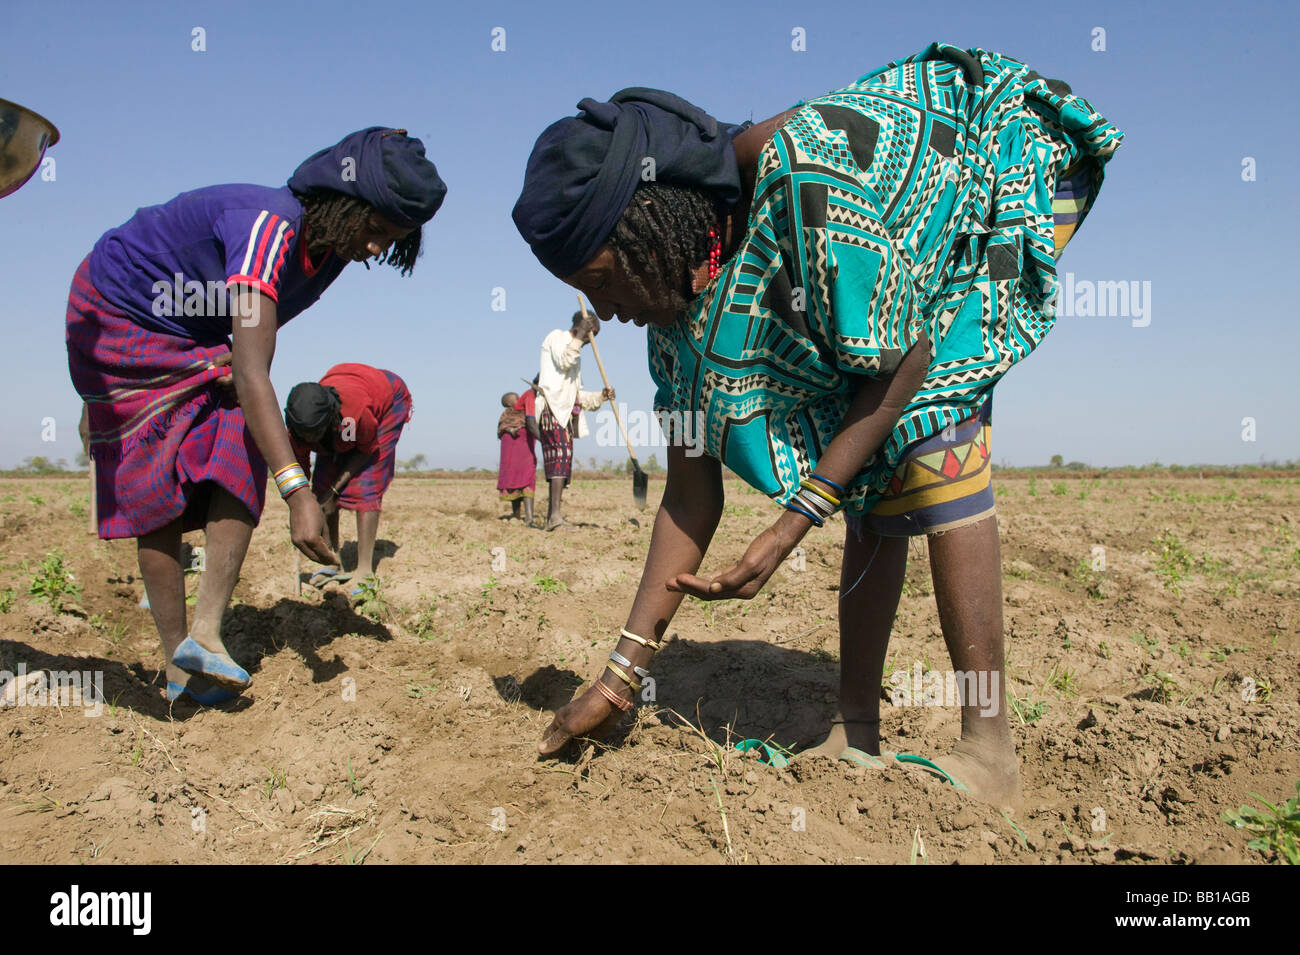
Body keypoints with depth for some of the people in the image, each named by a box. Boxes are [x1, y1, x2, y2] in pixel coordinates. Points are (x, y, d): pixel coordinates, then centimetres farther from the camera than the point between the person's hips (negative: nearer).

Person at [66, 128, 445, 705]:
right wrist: (298, 492, -50)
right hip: (119, 317, -7)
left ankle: (205, 631, -14)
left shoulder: (332, 246, -11)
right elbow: (252, 375, -45)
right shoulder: (269, 228, -37)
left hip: (199, 342, 7)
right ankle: (178, 664, -2)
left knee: (243, 463, -13)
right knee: (157, 486, -9)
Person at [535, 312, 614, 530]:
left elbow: (579, 395, 25)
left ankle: (551, 519, 1)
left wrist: (600, 396, 10)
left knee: (561, 459, 2)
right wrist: (579, 337, -11)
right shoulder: (557, 336, 6)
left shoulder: (577, 356, 29)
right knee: (561, 454, -22)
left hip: (567, 411, 9)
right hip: (552, 406, -9)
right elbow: (563, 361, -14)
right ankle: (556, 514, -33)